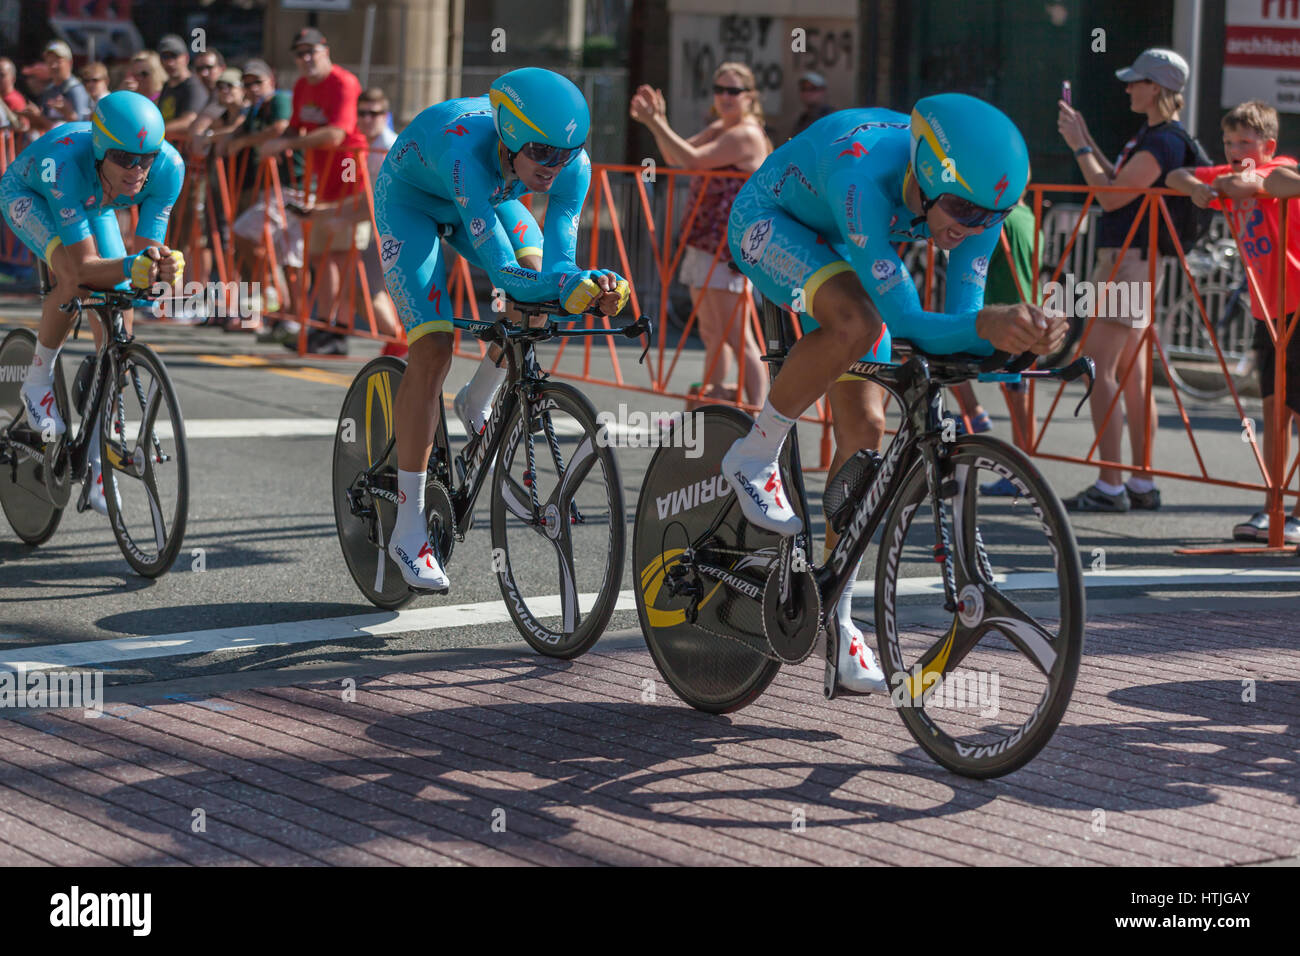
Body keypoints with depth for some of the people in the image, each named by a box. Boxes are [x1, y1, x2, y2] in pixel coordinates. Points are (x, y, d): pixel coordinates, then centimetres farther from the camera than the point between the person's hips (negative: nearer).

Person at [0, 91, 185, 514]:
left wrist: (165, 265, -55)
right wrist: (130, 266, -64)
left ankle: (96, 469, 6)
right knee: (75, 279, -33)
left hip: (92, 205, 4)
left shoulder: (168, 166, -35)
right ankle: (38, 381, -5)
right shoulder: (67, 163, -45)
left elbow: (149, 249, -32)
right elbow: (84, 266, -45)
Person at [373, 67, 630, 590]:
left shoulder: (572, 164, -30)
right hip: (411, 199, -5)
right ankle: (408, 530, -12)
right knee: (432, 349, -18)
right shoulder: (467, 150, -44)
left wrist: (588, 287, -53)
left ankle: (477, 401, 8)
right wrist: (577, 285, -62)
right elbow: (503, 273, -48)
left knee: (542, 275, -21)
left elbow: (558, 262, -31)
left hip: (488, 196, 5)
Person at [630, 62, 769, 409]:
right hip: (705, 243, 10)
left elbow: (692, 159, -23)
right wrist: (659, 121, 1)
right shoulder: (718, 130, 17)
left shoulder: (746, 135, -14)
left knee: (734, 335, -11)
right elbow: (675, 157, 16)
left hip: (728, 247, -10)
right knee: (712, 334, 16)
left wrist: (655, 123, -19)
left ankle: (757, 415, -10)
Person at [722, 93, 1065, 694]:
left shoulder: (972, 198, -26)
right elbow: (906, 323, -44)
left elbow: (960, 320, -23)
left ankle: (836, 621, 9)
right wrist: (986, 324, -60)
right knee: (857, 323, -36)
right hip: (769, 224, -6)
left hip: (840, 254, 6)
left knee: (864, 429, -2)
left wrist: (1015, 335, -44)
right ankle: (754, 458, -13)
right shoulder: (866, 175, -43)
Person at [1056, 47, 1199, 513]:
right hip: (1128, 260, 10)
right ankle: (1143, 483, 15)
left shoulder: (1164, 141, -17)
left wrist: (1080, 147, -12)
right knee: (1132, 373, 12)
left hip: (1129, 260, -10)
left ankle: (1109, 486, -12)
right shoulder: (1151, 136, 15)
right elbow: (1119, 186, 21)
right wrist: (1086, 139, 17)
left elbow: (1112, 196, -21)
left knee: (1099, 370, -11)